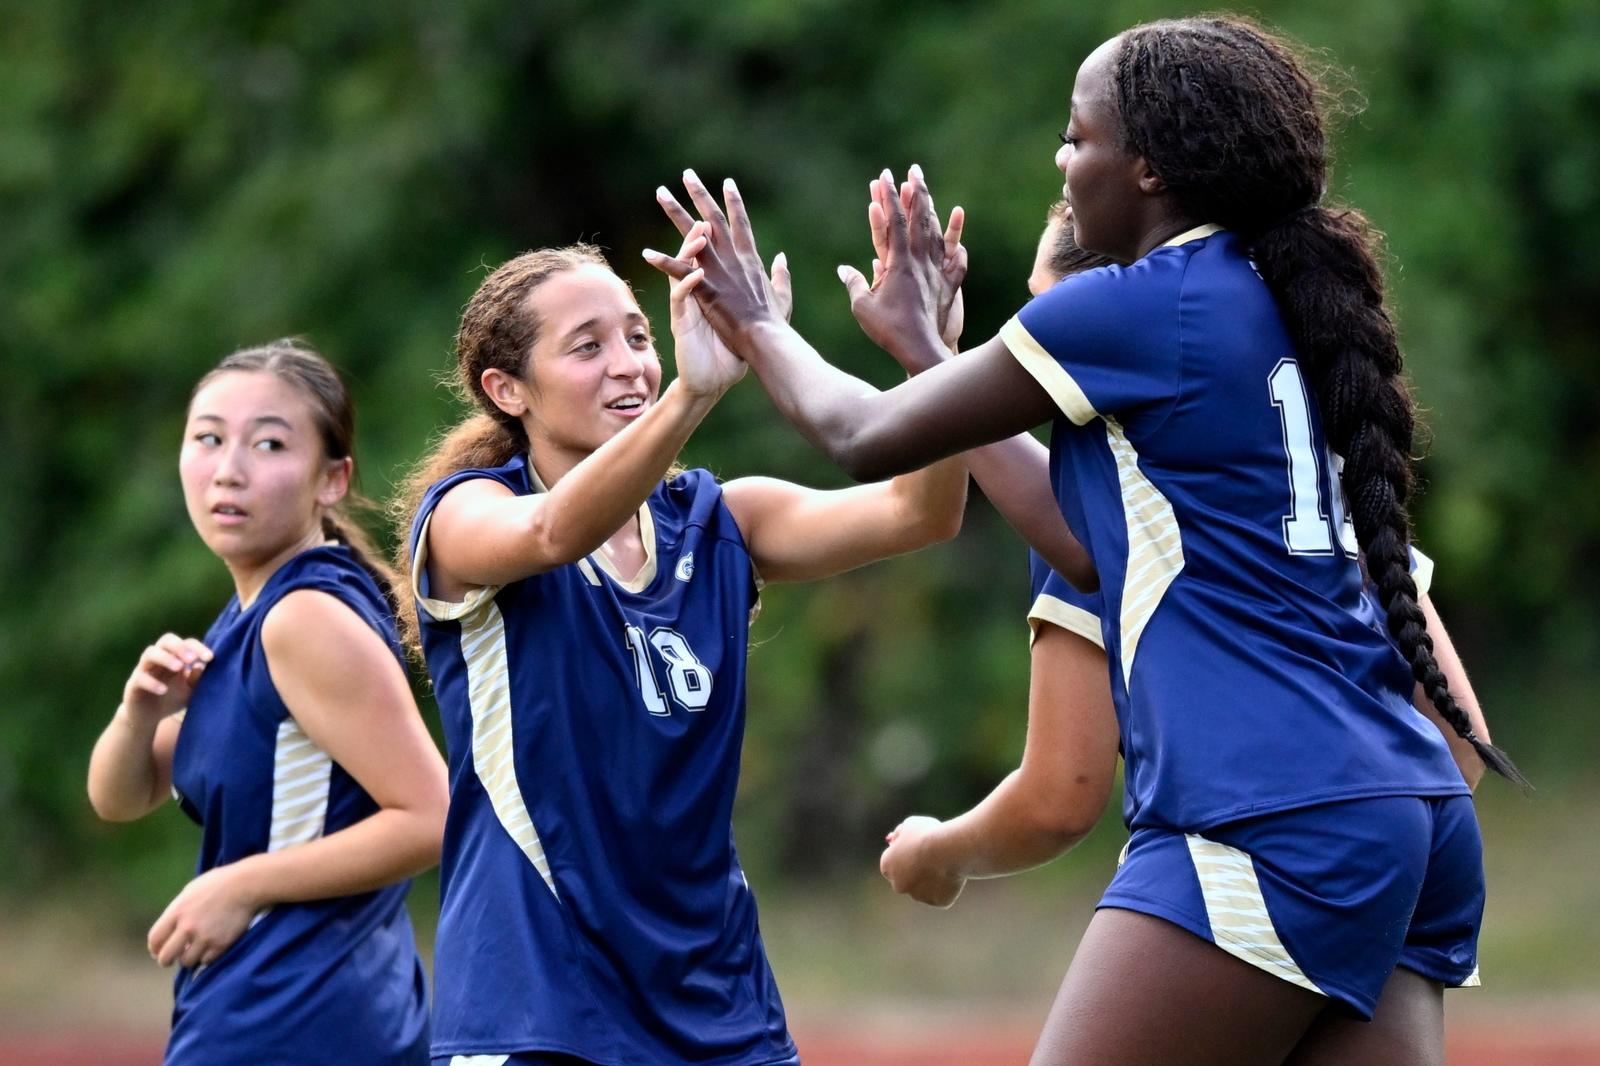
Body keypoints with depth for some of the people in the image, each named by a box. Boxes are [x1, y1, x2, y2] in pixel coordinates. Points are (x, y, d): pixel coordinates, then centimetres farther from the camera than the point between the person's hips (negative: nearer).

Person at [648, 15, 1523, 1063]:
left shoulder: (1138, 307, -6)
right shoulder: (1284, 305, 19)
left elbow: (865, 438, 5)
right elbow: (1094, 536, 27)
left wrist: (760, 328, 25)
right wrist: (929, 348, 35)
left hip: (1267, 827, -9)